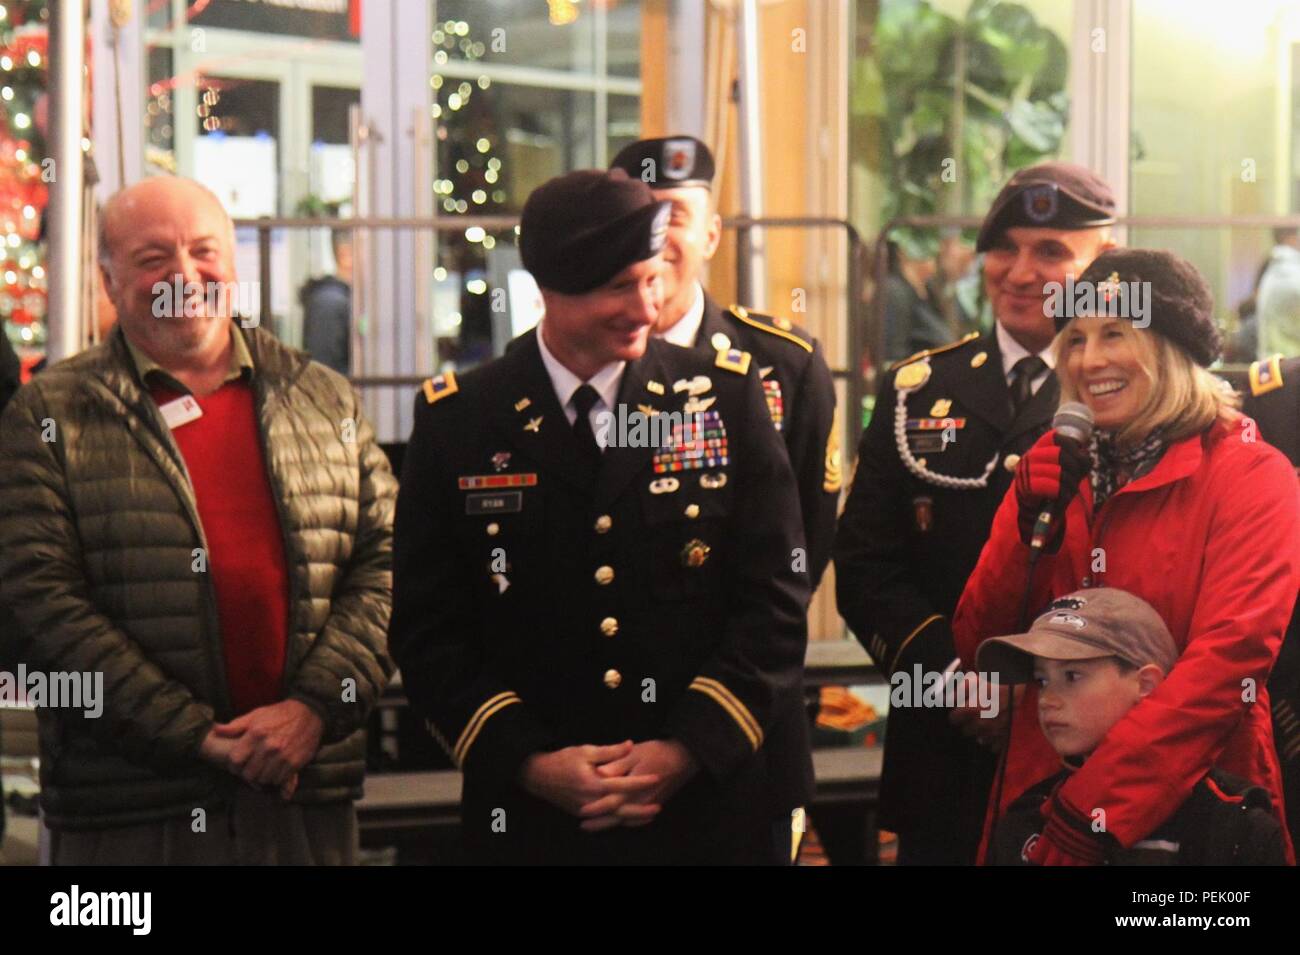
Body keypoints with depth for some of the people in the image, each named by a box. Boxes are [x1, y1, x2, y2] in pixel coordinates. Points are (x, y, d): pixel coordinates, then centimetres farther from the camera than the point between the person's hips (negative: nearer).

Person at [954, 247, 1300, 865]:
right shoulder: (1053, 470, 6)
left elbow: (1227, 659, -19)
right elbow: (978, 646, 3)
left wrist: (1095, 811, -26)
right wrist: (1031, 529, -14)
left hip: (1189, 810, -4)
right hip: (1040, 798, 4)